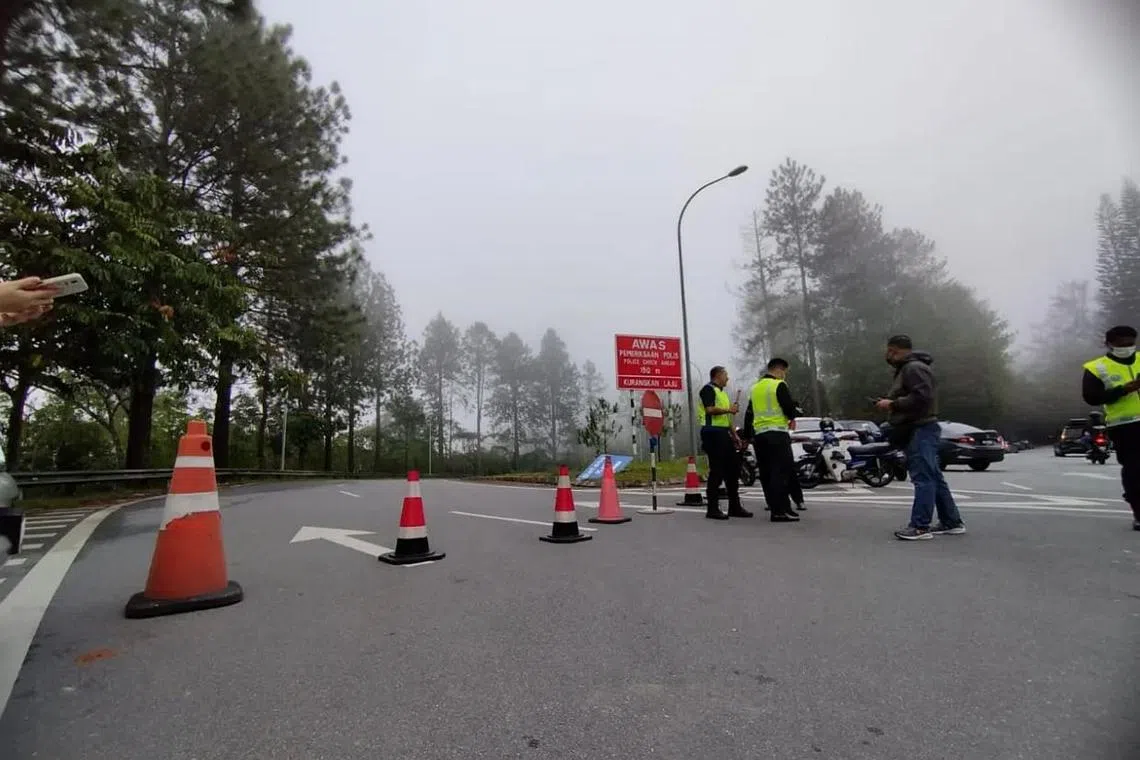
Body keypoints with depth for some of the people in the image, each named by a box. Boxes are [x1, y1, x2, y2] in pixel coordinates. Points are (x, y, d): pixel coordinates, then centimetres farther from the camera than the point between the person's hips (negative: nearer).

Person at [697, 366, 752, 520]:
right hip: (713, 432, -10)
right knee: (716, 471, -9)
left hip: (724, 433, 10)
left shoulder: (722, 392, 24)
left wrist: (734, 436, 20)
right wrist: (729, 409, -10)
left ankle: (735, 507, 18)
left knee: (733, 469, 10)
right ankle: (712, 509, -3)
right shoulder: (708, 389, -6)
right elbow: (710, 409, -21)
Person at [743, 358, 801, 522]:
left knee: (766, 473, 8)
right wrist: (791, 416, 11)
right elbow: (790, 408, -11)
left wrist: (748, 435, 25)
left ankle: (775, 508, 13)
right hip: (777, 433, -8)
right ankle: (780, 511, -11)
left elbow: (748, 415, 20)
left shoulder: (755, 387, 18)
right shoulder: (779, 385, -5)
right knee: (782, 471, -7)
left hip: (758, 434, 8)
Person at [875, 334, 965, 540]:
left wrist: (893, 404, -18)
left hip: (921, 430, -11)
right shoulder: (906, 369, 23)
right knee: (933, 477, 12)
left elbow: (922, 397, -23)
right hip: (917, 430, 11)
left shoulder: (914, 368, -11)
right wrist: (890, 404, 12)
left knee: (923, 478, -12)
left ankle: (920, 527, -13)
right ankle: (952, 522, 18)